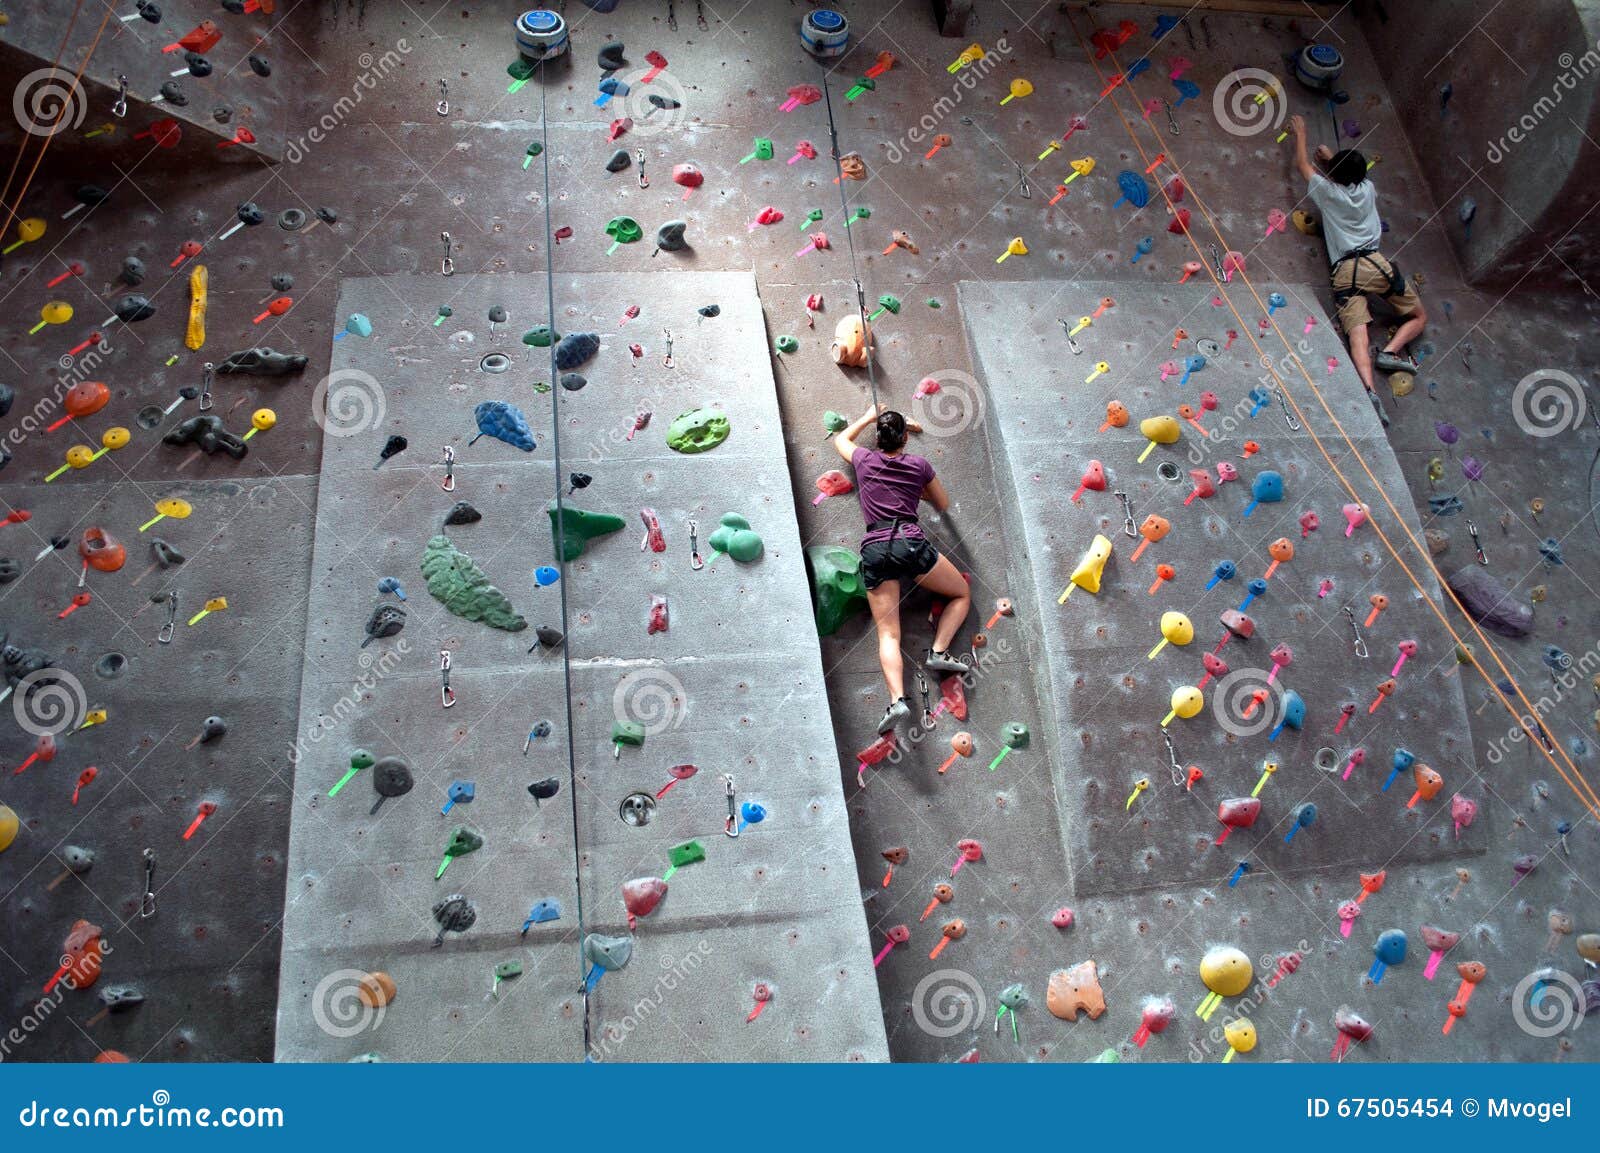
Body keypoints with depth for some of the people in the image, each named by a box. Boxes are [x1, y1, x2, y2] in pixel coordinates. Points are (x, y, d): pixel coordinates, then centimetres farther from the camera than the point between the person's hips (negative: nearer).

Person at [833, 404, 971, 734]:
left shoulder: (864, 459, 14)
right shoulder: (919, 464, 11)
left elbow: (840, 439, 37)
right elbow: (943, 504, 24)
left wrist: (868, 416, 47)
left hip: (874, 549, 2)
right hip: (910, 543, -1)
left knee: (888, 633, -3)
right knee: (962, 594, 21)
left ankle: (898, 699, -24)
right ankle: (938, 651, 1)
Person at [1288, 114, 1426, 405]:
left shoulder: (1328, 192, 10)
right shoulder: (1367, 189, 17)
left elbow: (1302, 164, 27)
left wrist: (1300, 134, 41)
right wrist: (1333, 158, 52)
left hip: (1344, 273, -1)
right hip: (1376, 264, 1)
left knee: (1357, 334, -19)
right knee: (1418, 317, 19)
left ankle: (1369, 390, -42)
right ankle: (1390, 351, -10)